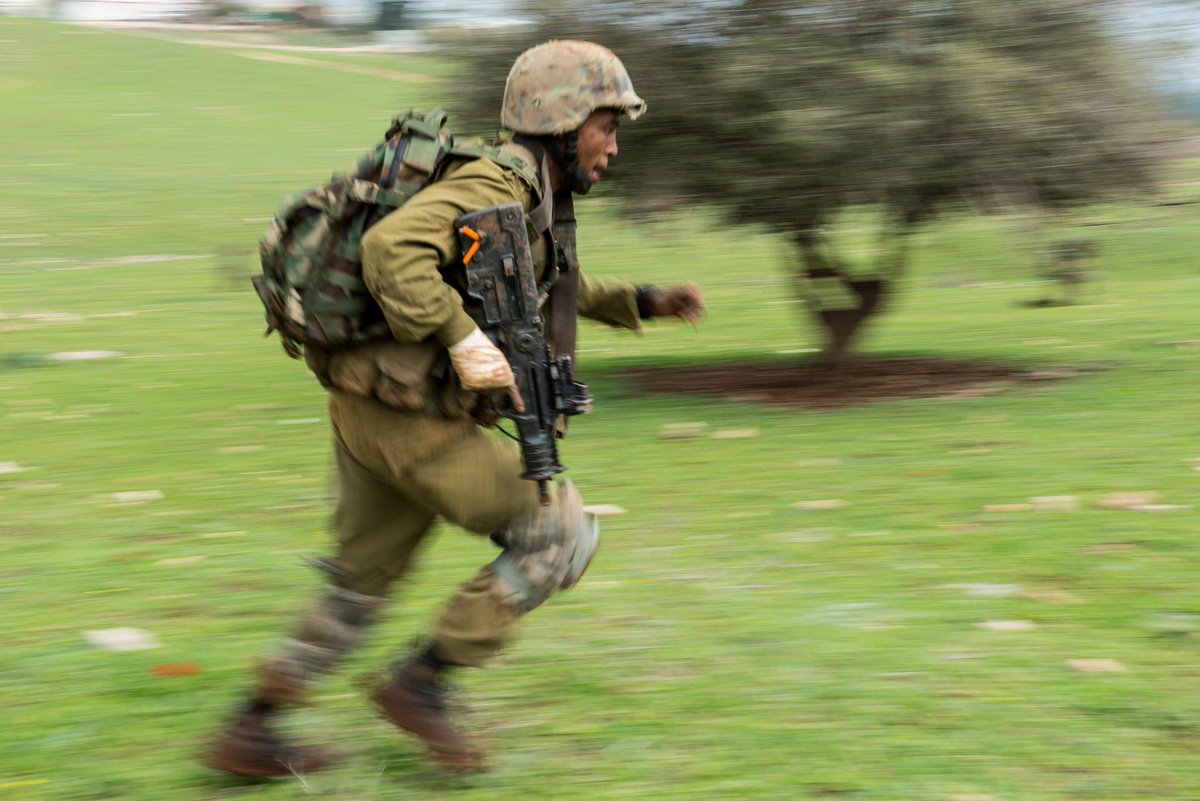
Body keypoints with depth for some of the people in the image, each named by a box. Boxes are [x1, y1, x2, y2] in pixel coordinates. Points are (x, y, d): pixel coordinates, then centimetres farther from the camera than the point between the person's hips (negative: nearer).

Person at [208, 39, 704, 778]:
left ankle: (252, 735, 24)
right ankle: (422, 682, 3)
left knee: (365, 582, 20)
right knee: (563, 537, -1)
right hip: (408, 420, -10)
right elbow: (392, 248, -33)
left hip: (374, 410, 10)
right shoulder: (494, 187, -19)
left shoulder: (532, 200, 13)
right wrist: (465, 339, -30)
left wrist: (645, 303, 22)